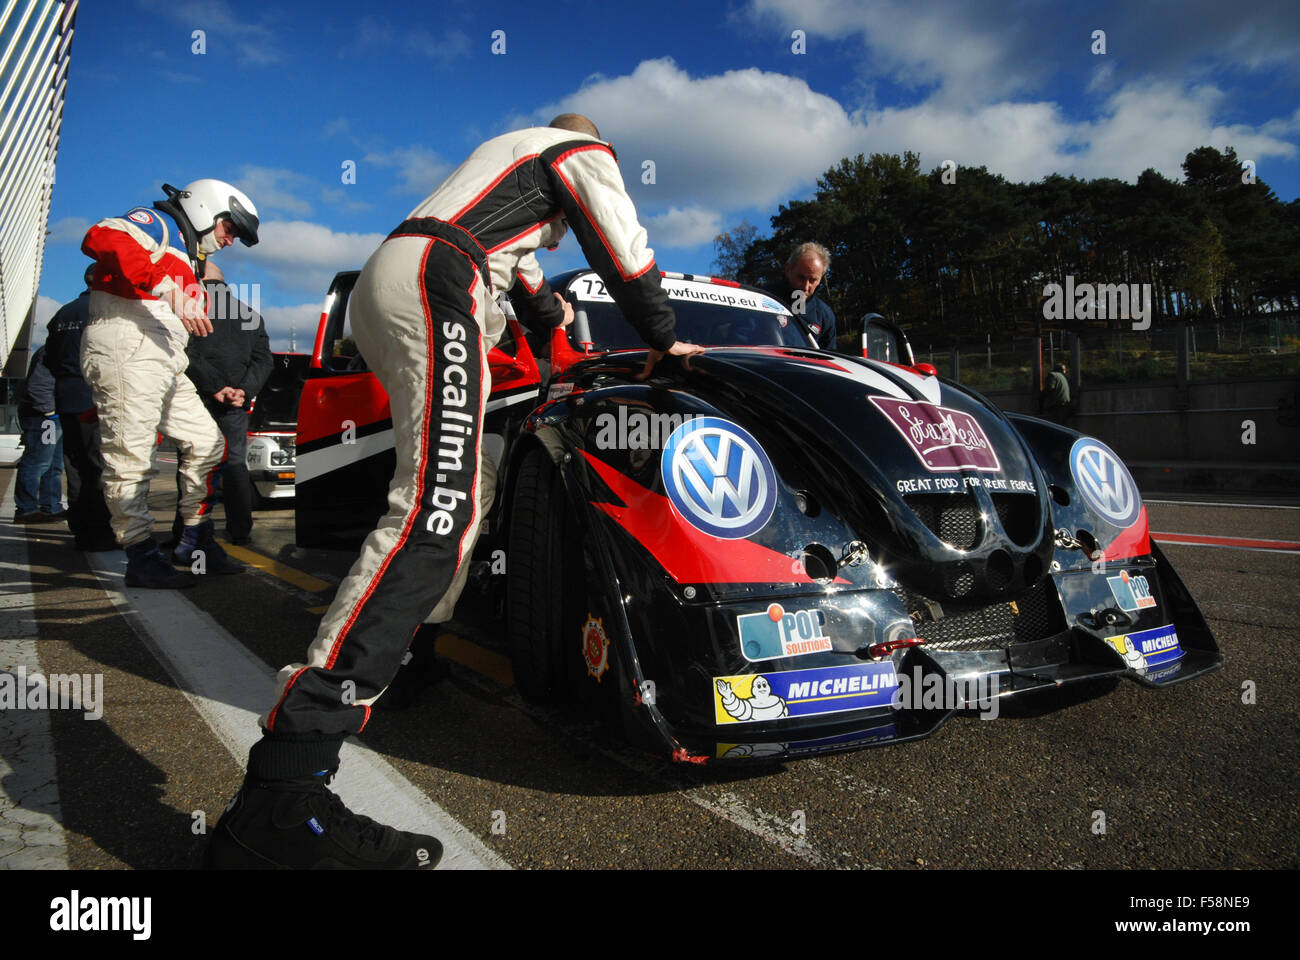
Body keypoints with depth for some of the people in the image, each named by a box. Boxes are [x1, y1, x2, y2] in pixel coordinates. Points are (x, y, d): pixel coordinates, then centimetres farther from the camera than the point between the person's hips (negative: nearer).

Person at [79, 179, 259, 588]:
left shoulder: (186, 259, 28)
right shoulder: (158, 224, 0)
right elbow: (100, 238, -23)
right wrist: (172, 290, -29)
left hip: (164, 362, 10)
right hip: (127, 351, -10)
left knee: (207, 443, 9)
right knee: (130, 457, -7)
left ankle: (195, 542, 16)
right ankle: (142, 559, -3)